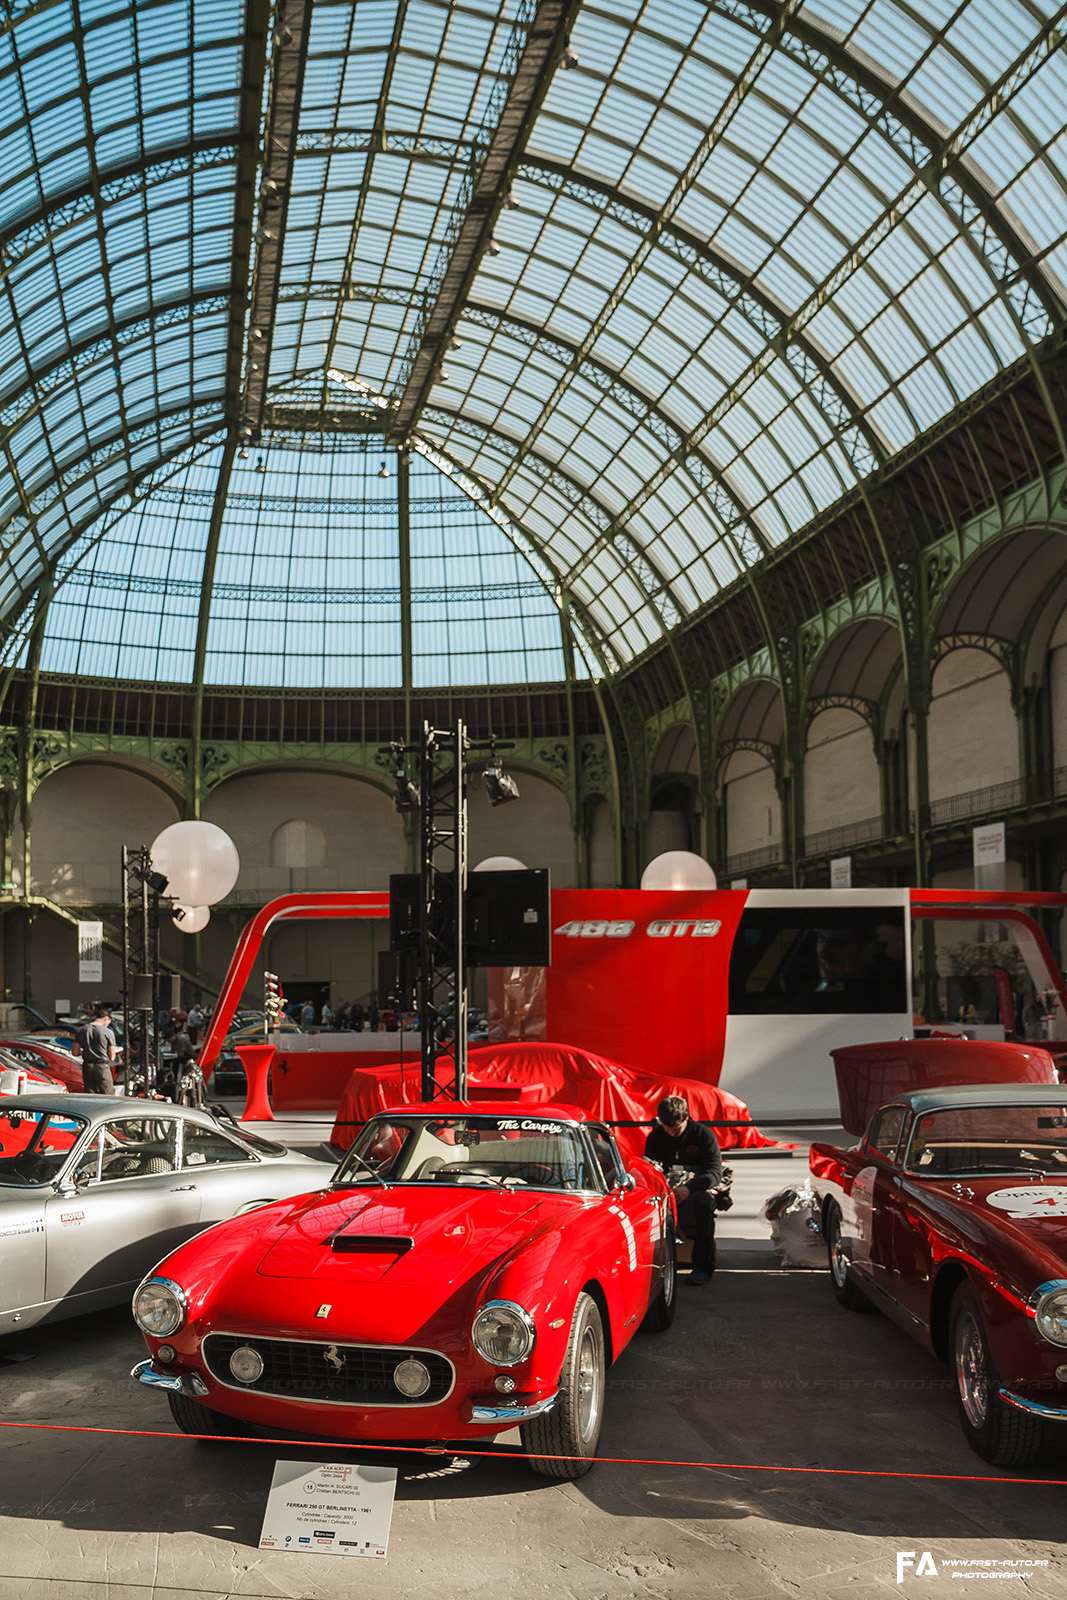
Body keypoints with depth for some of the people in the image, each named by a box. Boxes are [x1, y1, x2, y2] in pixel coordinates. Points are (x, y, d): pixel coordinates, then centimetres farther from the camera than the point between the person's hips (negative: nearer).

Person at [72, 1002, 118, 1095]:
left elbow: (75, 1052, 3)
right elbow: (112, 1057, -6)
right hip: (102, 1067, -4)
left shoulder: (81, 1030, 2)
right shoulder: (108, 1032, -9)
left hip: (87, 1067, 4)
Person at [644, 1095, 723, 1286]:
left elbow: (715, 1173, -14)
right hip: (668, 1189, 2)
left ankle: (703, 1266, -30)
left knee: (701, 1200, -40)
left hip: (699, 1186, -2)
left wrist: (689, 1187, -33)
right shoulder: (656, 1137, 6)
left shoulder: (704, 1134, -6)